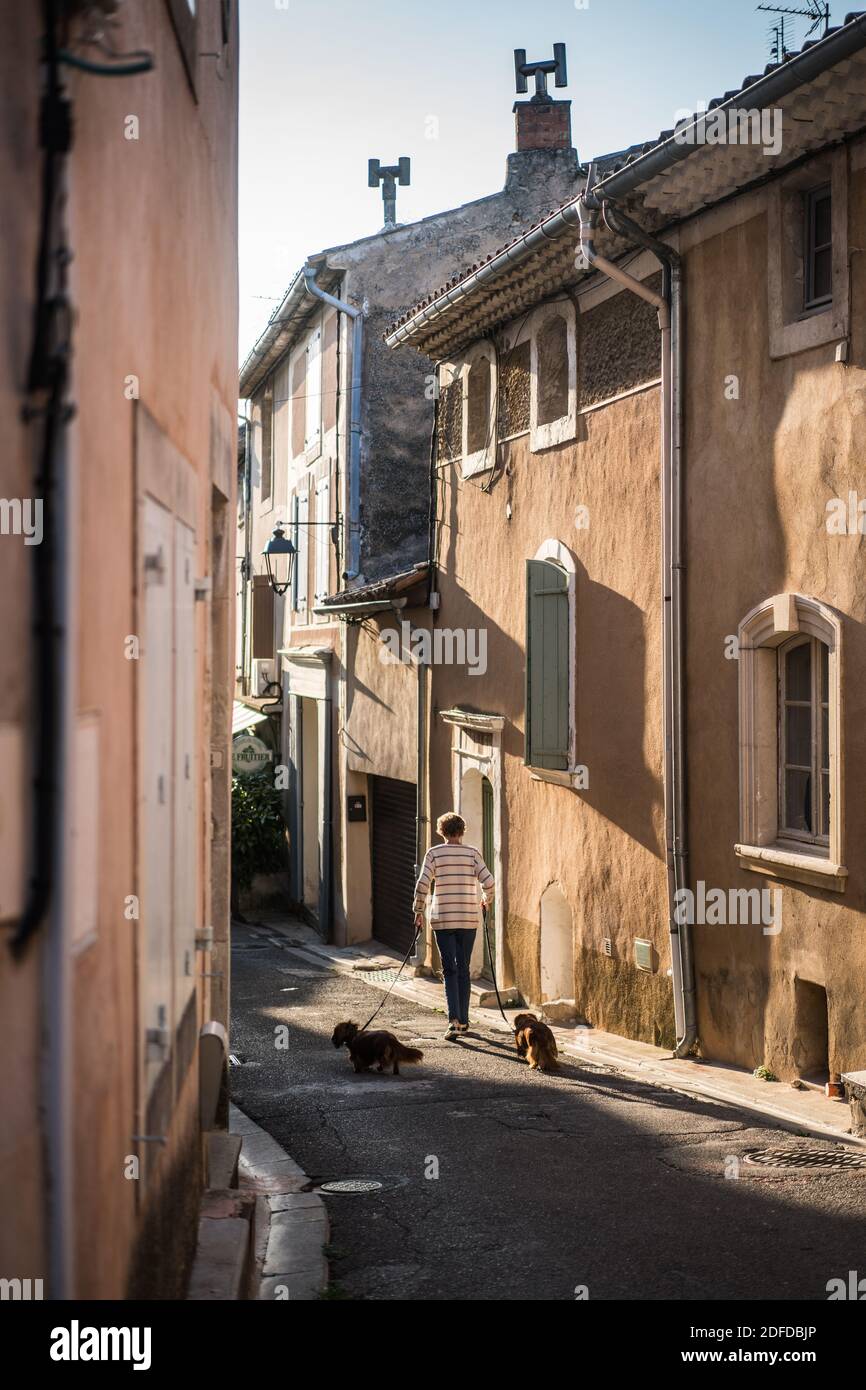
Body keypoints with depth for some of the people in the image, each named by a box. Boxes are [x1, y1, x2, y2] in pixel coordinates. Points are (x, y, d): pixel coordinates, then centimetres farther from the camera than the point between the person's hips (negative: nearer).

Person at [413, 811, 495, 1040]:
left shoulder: (434, 853, -2)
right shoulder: (472, 853, 2)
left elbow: (422, 884, -9)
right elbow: (487, 881, -4)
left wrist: (419, 911, 3)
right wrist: (487, 901, 16)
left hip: (443, 919, -1)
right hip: (469, 918, 2)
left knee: (450, 970, -1)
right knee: (463, 969, 13)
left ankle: (454, 1019, -18)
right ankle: (463, 1021, 19)